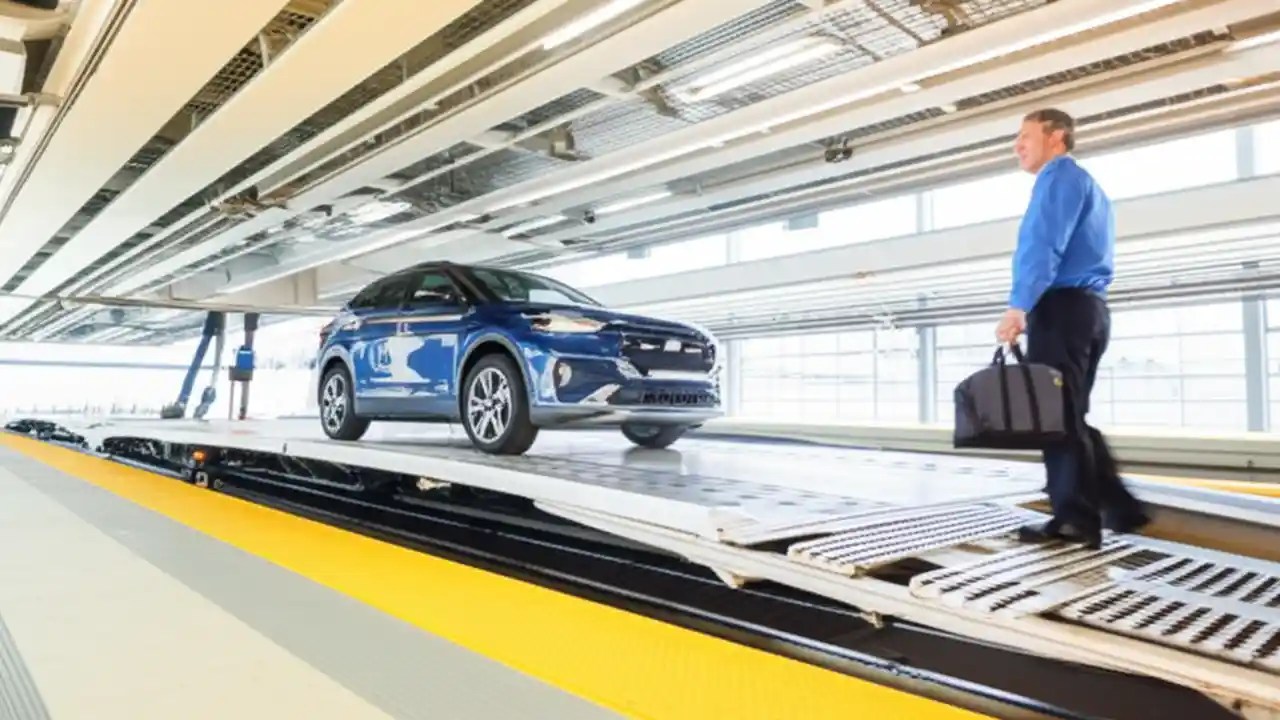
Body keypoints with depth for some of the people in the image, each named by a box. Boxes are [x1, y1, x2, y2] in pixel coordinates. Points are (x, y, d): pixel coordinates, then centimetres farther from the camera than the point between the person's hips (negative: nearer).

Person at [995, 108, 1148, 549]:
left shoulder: (1059, 175, -2)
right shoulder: (1086, 184, 28)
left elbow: (1043, 246, -17)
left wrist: (1018, 306, -24)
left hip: (1061, 307, -10)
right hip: (1086, 307, 10)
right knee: (1070, 416, 13)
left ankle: (1076, 520, -6)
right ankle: (1117, 508, 14)